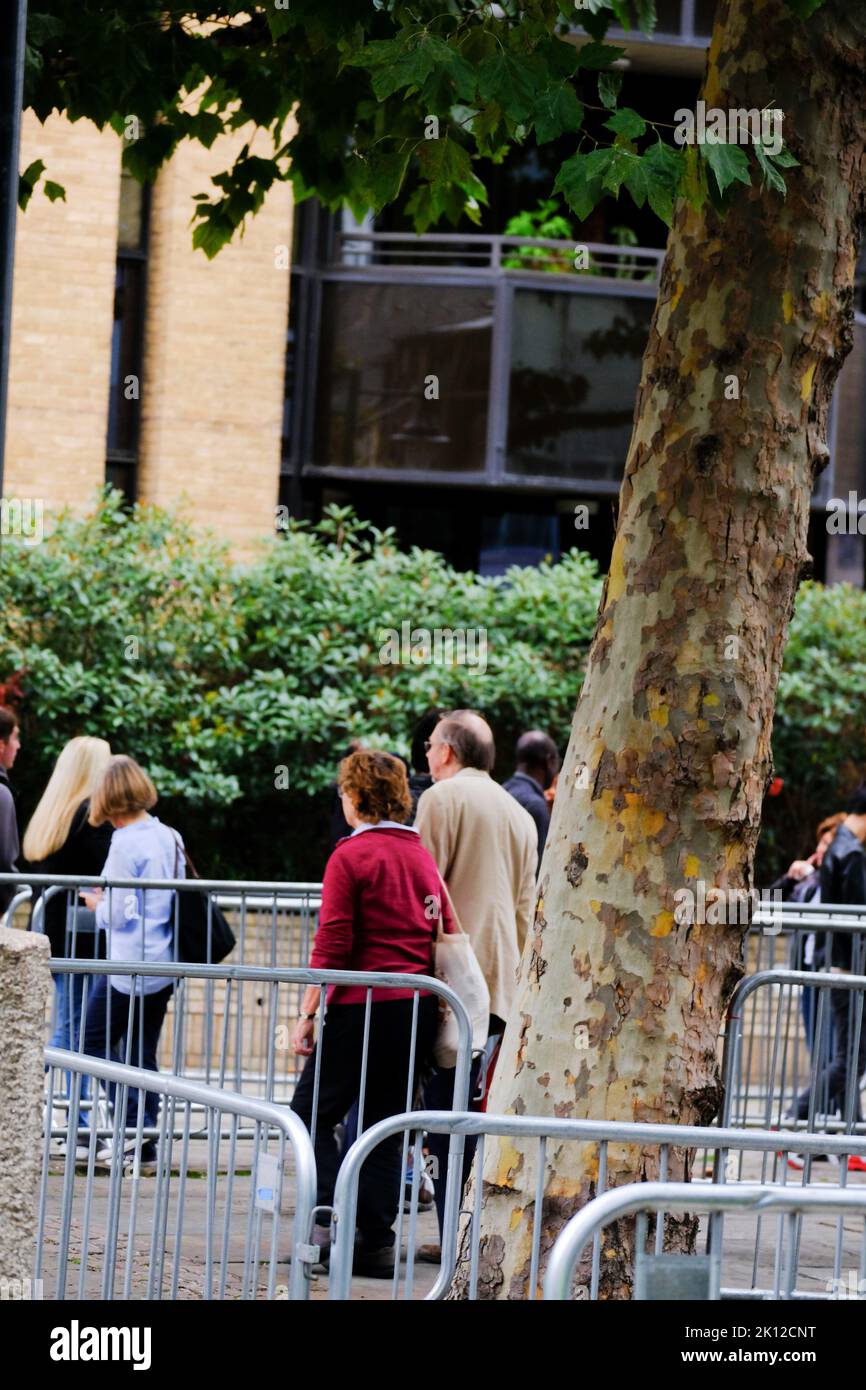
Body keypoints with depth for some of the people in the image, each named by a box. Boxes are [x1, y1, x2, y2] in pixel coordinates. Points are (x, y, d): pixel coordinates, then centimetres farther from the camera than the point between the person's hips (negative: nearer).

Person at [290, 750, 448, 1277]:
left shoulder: (351, 855, -8)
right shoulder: (423, 856, 10)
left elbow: (333, 945, -12)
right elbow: (445, 935, 11)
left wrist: (308, 1014, -8)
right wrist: (431, 1004, 17)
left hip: (362, 1006, -6)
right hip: (418, 1009, 6)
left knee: (313, 1113, 4)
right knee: (386, 1125, 11)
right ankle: (377, 1241, 8)